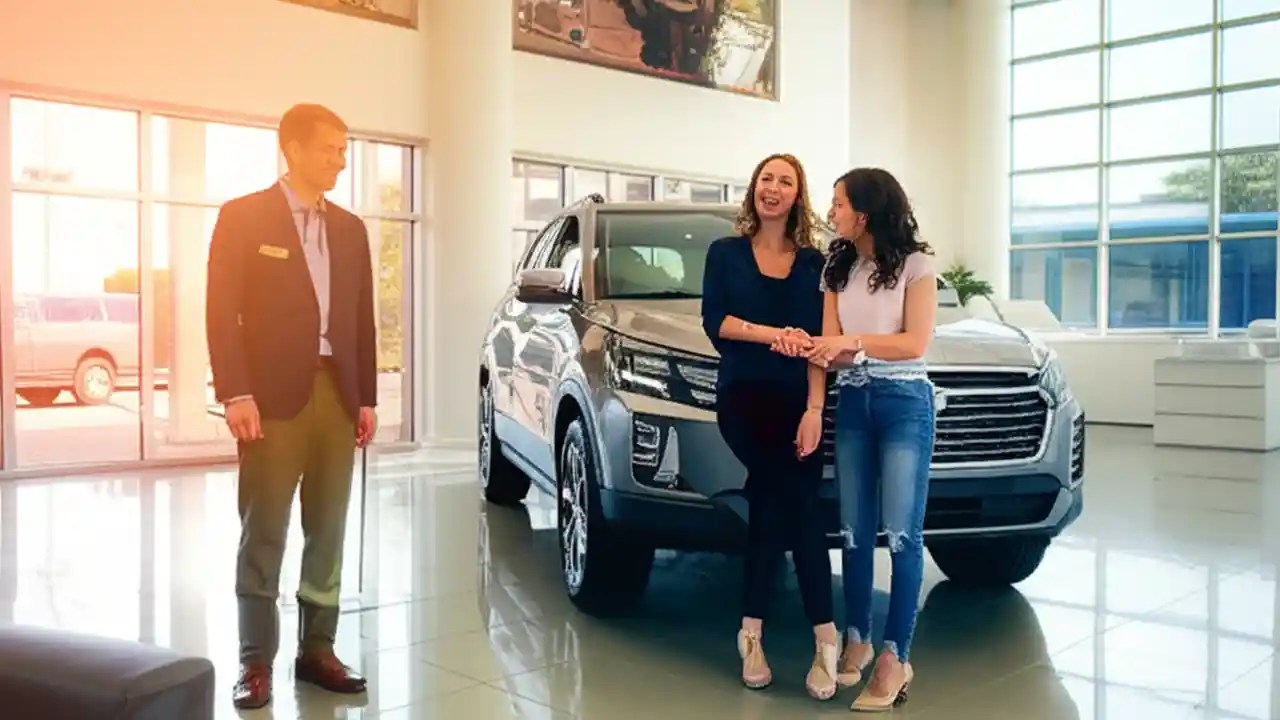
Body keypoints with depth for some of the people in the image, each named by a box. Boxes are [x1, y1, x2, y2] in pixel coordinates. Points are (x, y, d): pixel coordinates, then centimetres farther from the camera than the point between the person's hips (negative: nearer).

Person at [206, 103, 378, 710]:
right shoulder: (243, 217, 0)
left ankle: (317, 649, 19)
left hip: (336, 393, 5)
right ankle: (256, 660, 10)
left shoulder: (349, 228, 14)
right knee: (264, 533, 1)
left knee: (327, 530, 9)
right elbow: (222, 313, -7)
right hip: (273, 394, -5)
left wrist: (366, 398, 8)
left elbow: (362, 319, 13)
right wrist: (234, 394, -15)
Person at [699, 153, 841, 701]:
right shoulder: (725, 253, 9)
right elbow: (714, 321, -3)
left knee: (773, 500, -7)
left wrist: (814, 409, -10)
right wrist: (774, 335, -17)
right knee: (795, 501, -13)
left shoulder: (813, 261, 11)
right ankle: (825, 637, -8)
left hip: (795, 400, 2)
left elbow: (817, 340, 2)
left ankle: (752, 633, 3)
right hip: (743, 397, -2)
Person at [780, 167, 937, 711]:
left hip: (904, 404, -5)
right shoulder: (837, 269, 11)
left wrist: (850, 342, -17)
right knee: (855, 532, 7)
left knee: (902, 533, -5)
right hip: (852, 405, 5)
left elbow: (915, 343, -12)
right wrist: (810, 349, -19)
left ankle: (894, 658, -1)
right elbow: (834, 347, 3)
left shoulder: (914, 263, -3)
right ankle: (857, 639, 20)